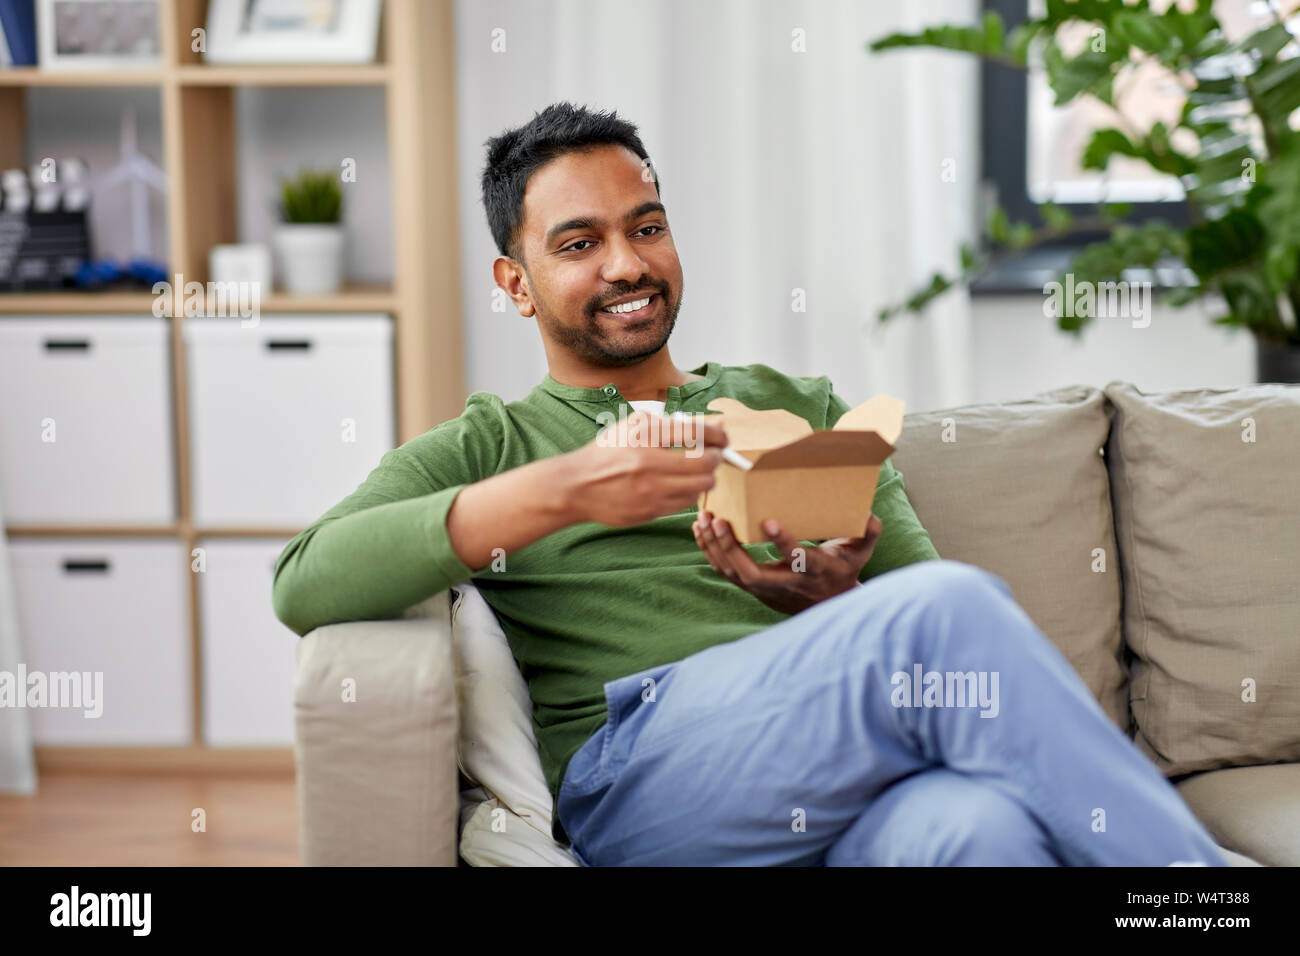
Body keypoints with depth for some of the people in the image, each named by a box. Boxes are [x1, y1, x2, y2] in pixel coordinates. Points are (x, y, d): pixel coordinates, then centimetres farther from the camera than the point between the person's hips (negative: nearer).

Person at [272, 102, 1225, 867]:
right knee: (949, 613, -30)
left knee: (974, 825, -39)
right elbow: (306, 587, -3)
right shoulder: (484, 449, 18)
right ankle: (1188, 861, -22)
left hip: (856, 774, 3)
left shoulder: (803, 410, 28)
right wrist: (558, 491, -15)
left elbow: (917, 580, 18)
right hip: (635, 768, -2)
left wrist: (844, 602, -7)